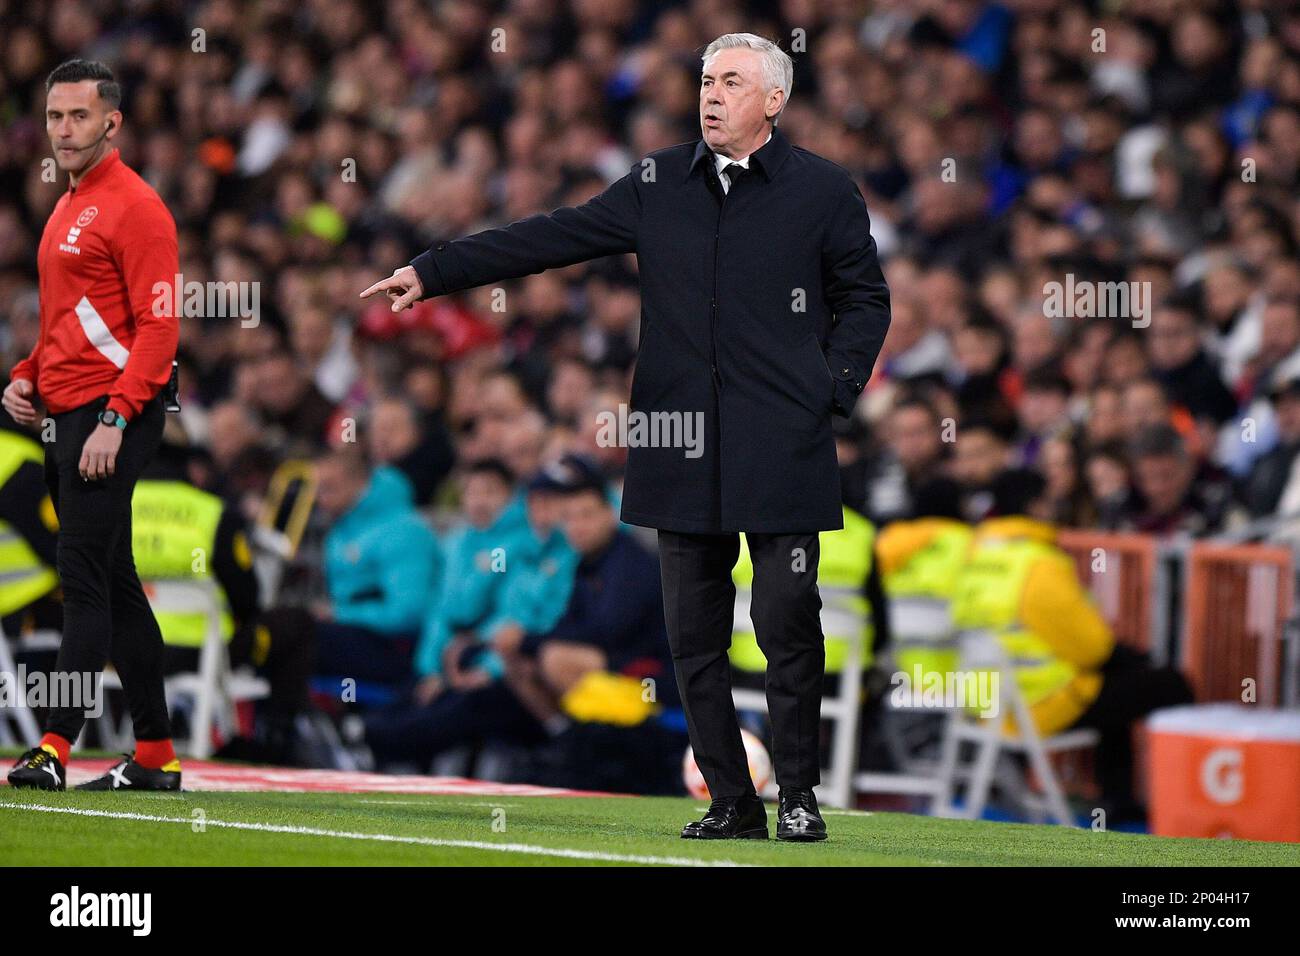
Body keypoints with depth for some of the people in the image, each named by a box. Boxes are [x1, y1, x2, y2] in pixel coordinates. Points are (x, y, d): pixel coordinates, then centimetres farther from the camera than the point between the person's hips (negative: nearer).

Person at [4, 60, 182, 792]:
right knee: (114, 585, 11)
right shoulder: (68, 208, 19)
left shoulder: (134, 206, -10)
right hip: (66, 415, 10)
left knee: (85, 580, -14)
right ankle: (156, 757, 15)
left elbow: (158, 327, -16)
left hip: (111, 417, -10)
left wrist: (114, 419, -23)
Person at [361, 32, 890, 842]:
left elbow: (865, 297, 10)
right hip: (685, 451, 4)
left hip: (782, 451, -3)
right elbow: (551, 239, 11)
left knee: (789, 618, -5)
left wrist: (837, 388, -3)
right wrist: (430, 273, 8)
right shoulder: (659, 185, 10)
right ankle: (733, 802, 11)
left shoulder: (825, 192, 2)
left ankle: (799, 793, 10)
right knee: (695, 631, 3)